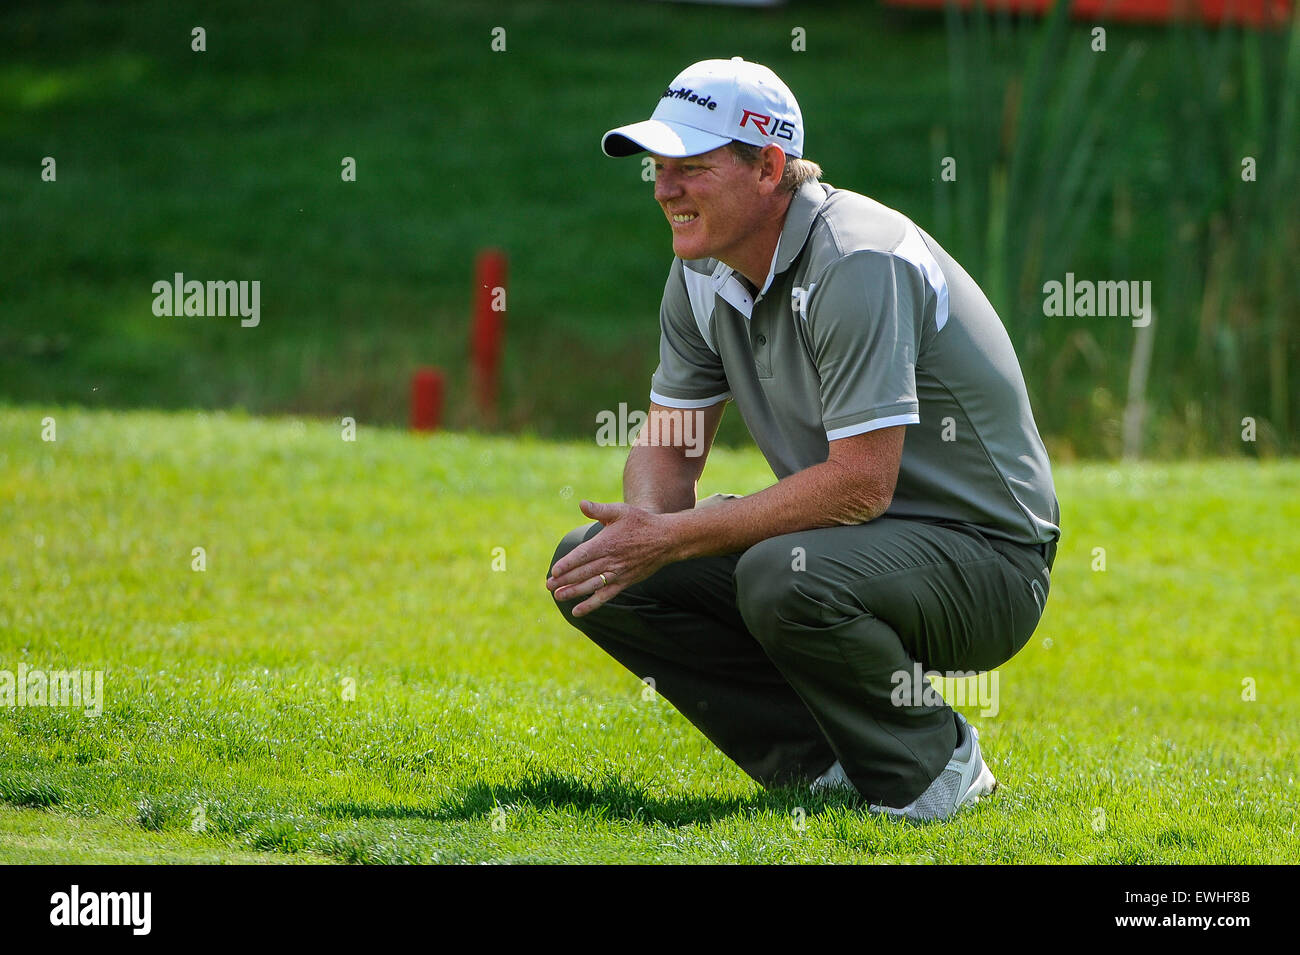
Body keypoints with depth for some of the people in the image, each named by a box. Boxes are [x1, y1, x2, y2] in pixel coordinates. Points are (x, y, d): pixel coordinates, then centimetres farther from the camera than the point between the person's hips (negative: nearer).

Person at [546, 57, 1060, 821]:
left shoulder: (858, 264, -24)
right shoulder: (705, 272, 3)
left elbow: (860, 483, -29)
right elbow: (668, 443, 11)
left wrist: (673, 538, -26)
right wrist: (644, 528, -14)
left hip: (984, 556, -9)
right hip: (840, 542, 9)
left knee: (784, 578, -38)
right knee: (589, 570, -4)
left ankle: (930, 765, -10)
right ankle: (825, 763, 2)